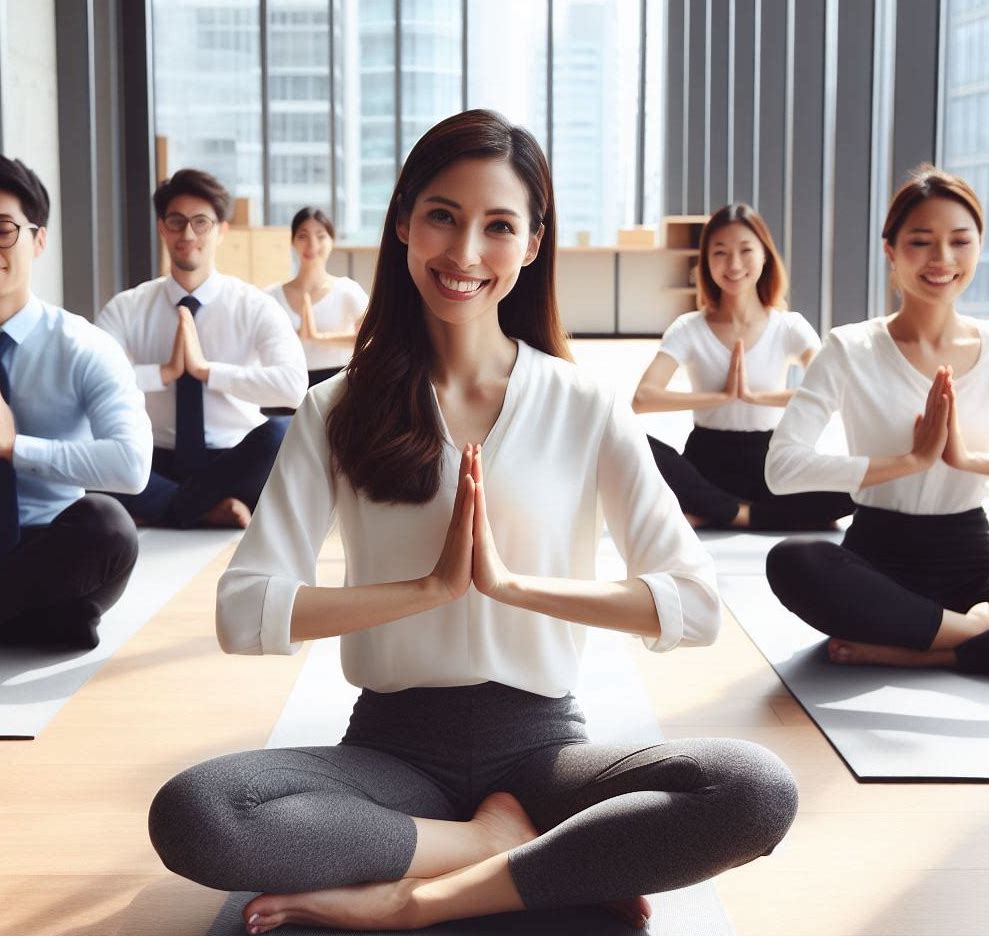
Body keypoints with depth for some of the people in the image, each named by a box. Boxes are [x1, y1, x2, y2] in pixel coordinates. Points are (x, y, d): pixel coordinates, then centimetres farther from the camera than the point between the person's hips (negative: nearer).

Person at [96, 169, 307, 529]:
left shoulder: (255, 306, -4)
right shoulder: (127, 308, 0)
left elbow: (293, 385, -23)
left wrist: (206, 369, -23)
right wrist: (166, 372, -23)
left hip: (233, 464, -1)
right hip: (159, 463, 2)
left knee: (279, 434, -34)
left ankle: (171, 507, -17)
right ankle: (207, 508, -19)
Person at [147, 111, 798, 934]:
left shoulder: (586, 410, 1)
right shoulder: (340, 411, 1)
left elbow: (697, 604, -10)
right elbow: (243, 613, -10)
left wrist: (510, 583, -16)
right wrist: (435, 586, -15)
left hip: (538, 744, 0)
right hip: (393, 749, 0)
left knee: (759, 791, -28)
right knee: (190, 814, -30)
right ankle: (504, 842, -14)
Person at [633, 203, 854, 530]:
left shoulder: (790, 327, 0)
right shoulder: (689, 329, -1)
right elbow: (642, 398, -18)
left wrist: (754, 395, -21)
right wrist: (723, 396, -17)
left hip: (771, 464, 1)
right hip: (707, 463, -1)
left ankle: (711, 512, -21)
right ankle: (742, 511, -21)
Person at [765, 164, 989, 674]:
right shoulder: (851, 350, -4)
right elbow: (783, 466, -18)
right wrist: (912, 460, -20)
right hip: (880, 558, -1)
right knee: (792, 562, -35)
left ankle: (902, 648, -23)